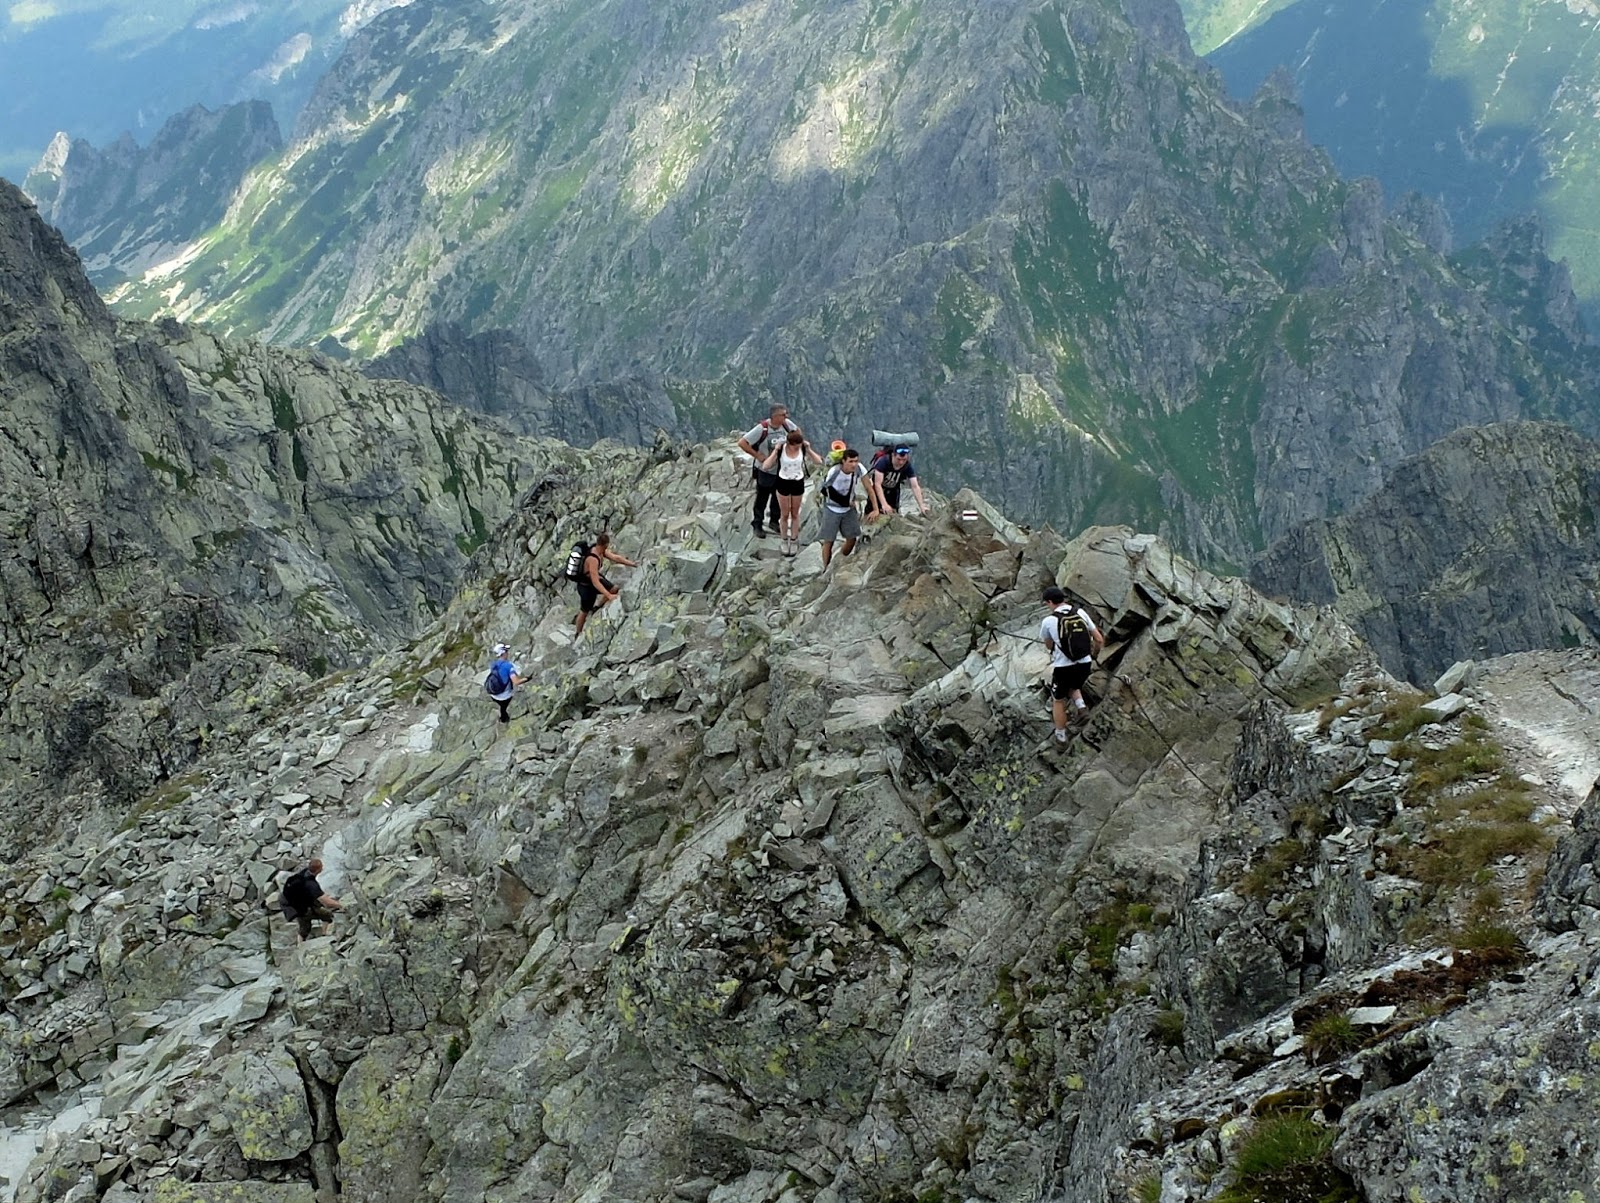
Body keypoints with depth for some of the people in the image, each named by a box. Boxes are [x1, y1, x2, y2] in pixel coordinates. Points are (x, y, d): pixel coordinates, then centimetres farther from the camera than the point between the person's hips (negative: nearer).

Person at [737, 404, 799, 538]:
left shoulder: (786, 424, -11)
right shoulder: (762, 428, -26)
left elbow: (797, 431, 13)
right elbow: (742, 443, -24)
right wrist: (757, 455, -23)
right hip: (764, 470, -5)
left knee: (778, 497, 17)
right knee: (762, 499, 8)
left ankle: (774, 522, 36)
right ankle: (757, 526, 23)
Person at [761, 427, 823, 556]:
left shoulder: (803, 448, -17)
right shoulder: (781, 449, -21)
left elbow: (818, 461, -14)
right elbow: (765, 466, -25)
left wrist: (808, 449, -24)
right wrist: (776, 451, -32)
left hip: (798, 483, 1)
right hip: (783, 482, -1)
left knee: (795, 514, 15)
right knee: (784, 514, 11)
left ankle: (794, 541, 31)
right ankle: (785, 541, 29)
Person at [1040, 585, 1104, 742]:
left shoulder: (1048, 621, -11)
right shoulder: (1081, 613, -2)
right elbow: (1099, 640, 2)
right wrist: (1092, 652, 21)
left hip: (1063, 668, -4)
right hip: (1085, 665, 4)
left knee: (1058, 701, 21)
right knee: (1074, 686, 35)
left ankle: (1061, 735, 29)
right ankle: (1079, 703, 7)